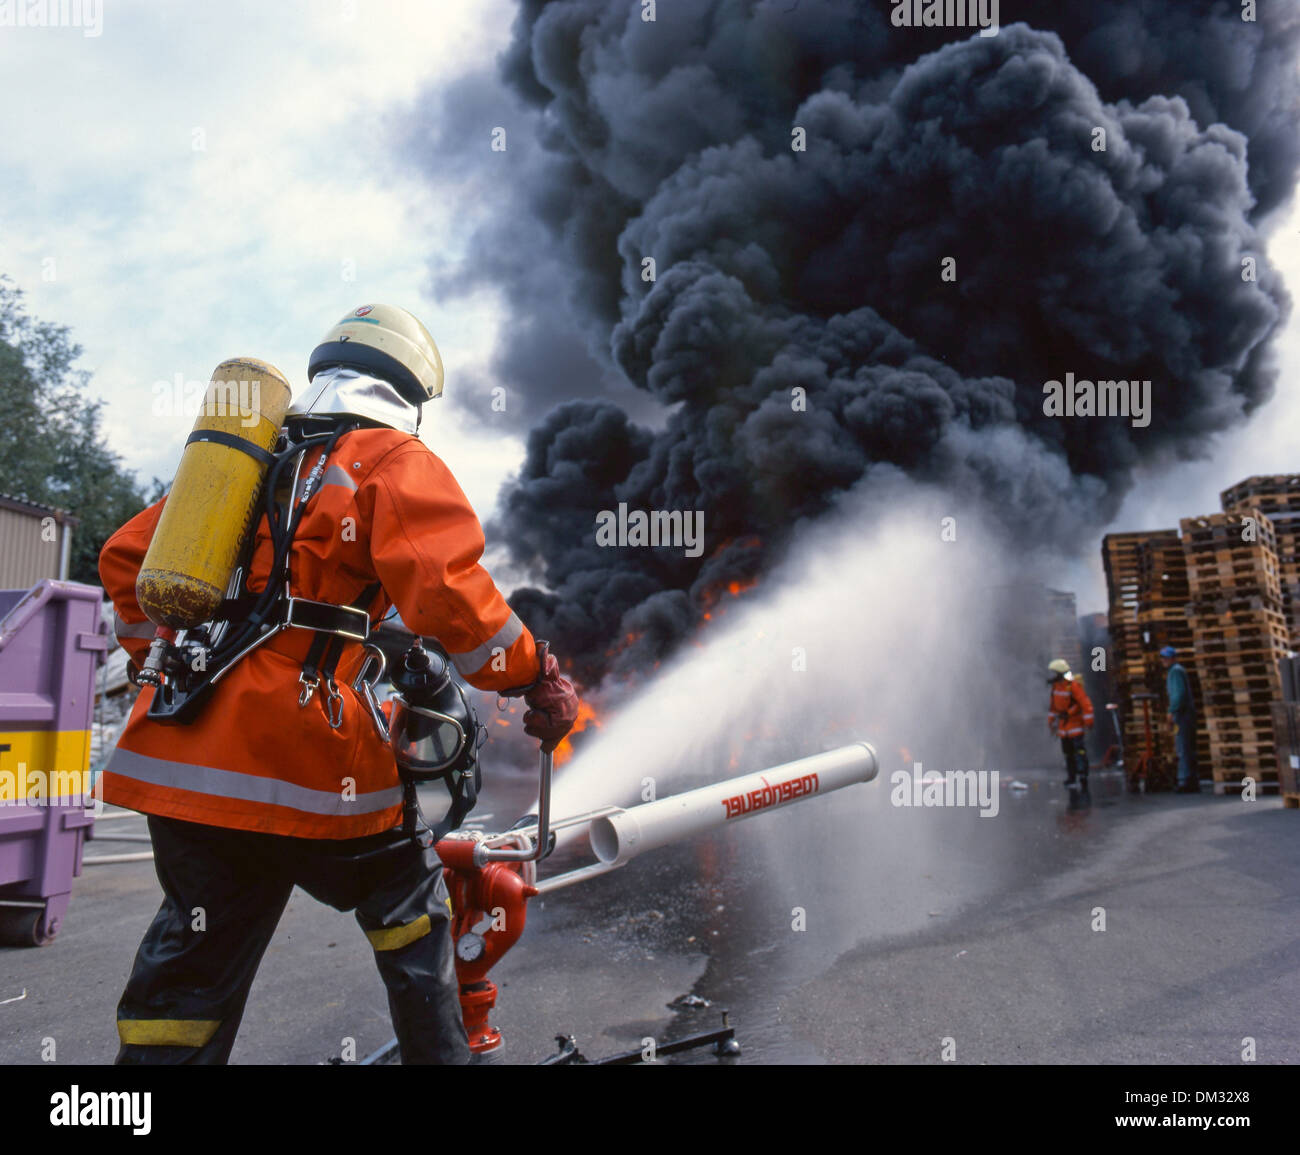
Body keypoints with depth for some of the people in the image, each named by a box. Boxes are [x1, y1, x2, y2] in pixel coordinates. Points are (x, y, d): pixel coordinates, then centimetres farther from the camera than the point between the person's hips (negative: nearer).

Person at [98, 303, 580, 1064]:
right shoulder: (398, 463, 0)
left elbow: (128, 556, 24)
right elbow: (447, 592, -16)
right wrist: (538, 678, -7)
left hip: (177, 748, 6)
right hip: (300, 752, -6)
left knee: (193, 955, 15)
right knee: (410, 897, 18)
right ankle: (438, 1049, 27)